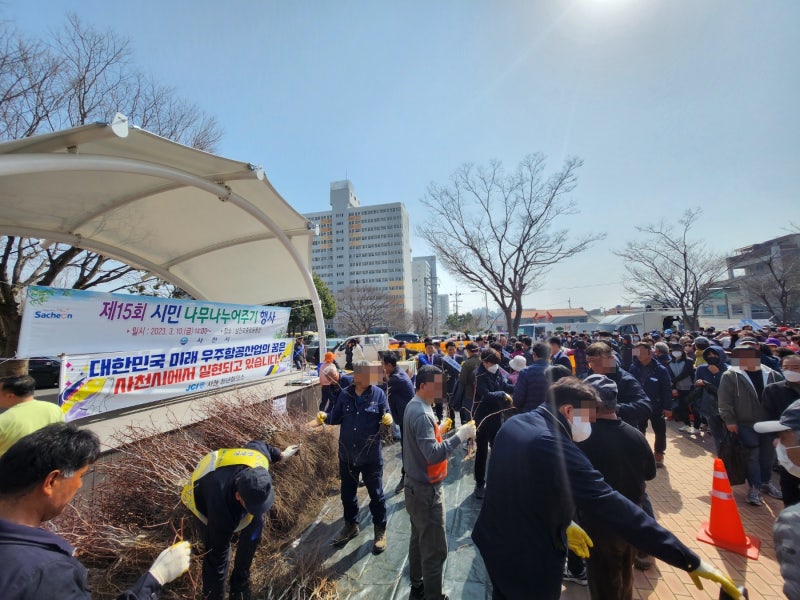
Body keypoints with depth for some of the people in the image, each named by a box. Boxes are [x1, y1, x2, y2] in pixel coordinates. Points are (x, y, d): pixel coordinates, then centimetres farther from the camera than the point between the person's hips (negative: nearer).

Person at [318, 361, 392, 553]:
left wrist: (388, 421, -30)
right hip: (347, 455, 4)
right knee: (347, 493, 22)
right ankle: (351, 525, 47)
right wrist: (325, 417, -17)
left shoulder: (378, 394, -13)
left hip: (371, 456, -3)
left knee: (376, 494, 14)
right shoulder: (345, 394, -5)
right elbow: (336, 417, 2)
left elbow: (386, 419, -8)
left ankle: (380, 530, 37)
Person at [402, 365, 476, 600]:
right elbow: (433, 455, -33)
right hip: (426, 490, -10)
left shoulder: (415, 406, 2)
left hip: (416, 485, 10)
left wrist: (439, 429, -2)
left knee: (419, 539, 24)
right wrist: (460, 436, -29)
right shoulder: (422, 414, -28)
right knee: (435, 548, 7)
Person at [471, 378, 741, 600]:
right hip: (529, 560, -6)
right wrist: (692, 562, -16)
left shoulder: (513, 424, -6)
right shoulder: (557, 449, -32)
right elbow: (620, 511, -27)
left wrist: (562, 523, 13)